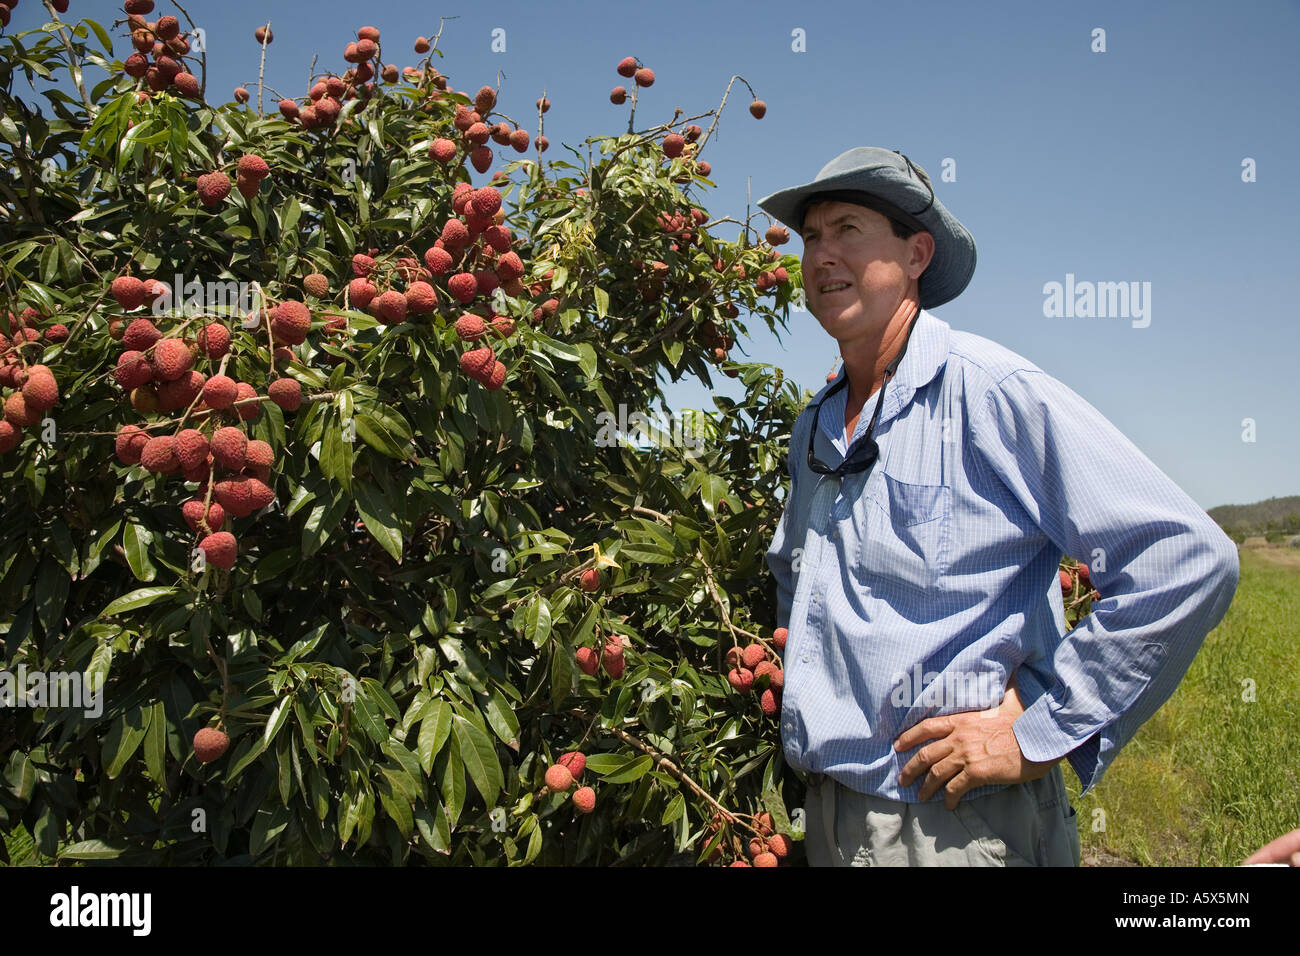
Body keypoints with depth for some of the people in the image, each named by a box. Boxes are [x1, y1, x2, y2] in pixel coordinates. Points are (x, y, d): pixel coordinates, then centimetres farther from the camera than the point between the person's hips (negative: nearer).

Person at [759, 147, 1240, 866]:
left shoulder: (993, 392, -14)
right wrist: (803, 695, 11)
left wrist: (1040, 732, -17)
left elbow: (1189, 560, -19)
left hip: (955, 822, -7)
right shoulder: (813, 429, 8)